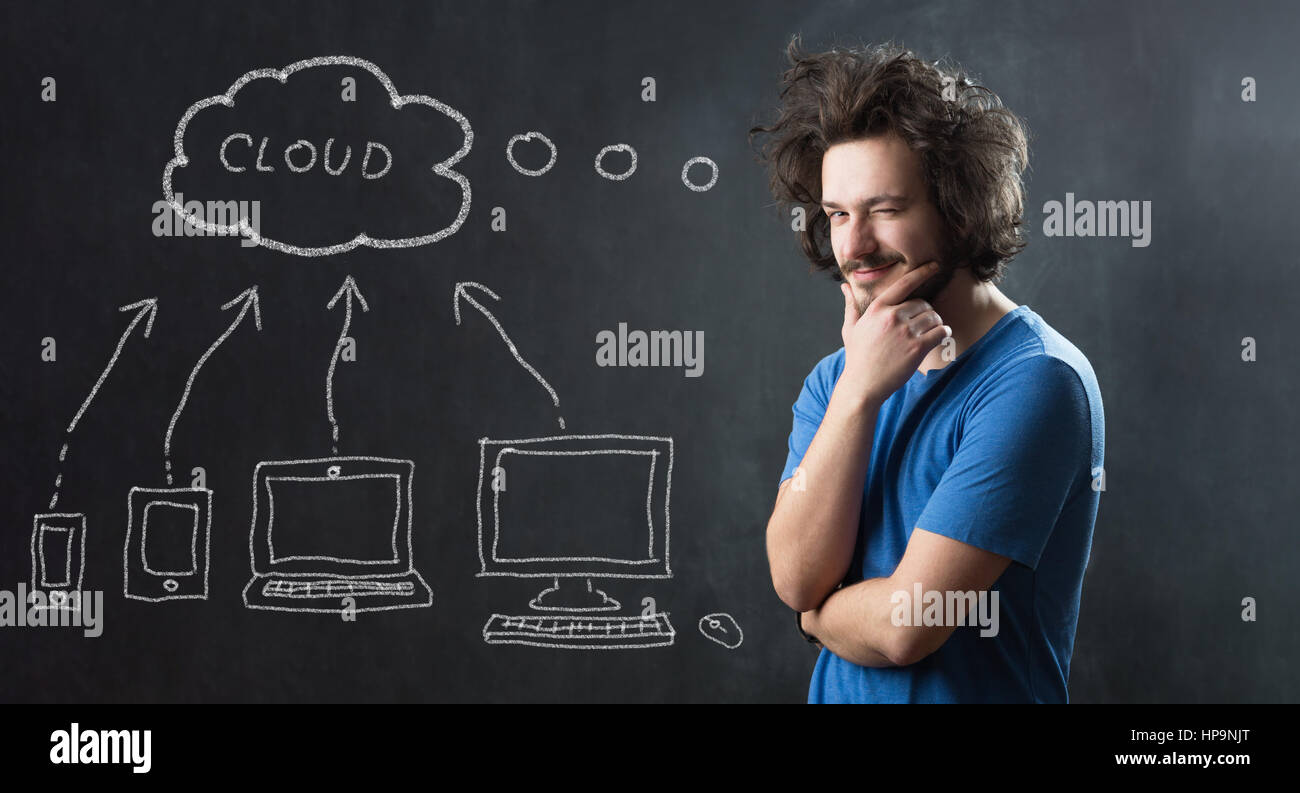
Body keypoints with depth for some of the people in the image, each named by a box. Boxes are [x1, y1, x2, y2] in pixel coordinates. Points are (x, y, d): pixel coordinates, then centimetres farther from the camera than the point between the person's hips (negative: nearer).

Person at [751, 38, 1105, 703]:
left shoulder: (1036, 381, -20)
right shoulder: (832, 379, 0)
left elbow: (905, 629, -24)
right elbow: (795, 575, -14)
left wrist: (814, 611, -5)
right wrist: (859, 392, -20)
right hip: (837, 696, 6)